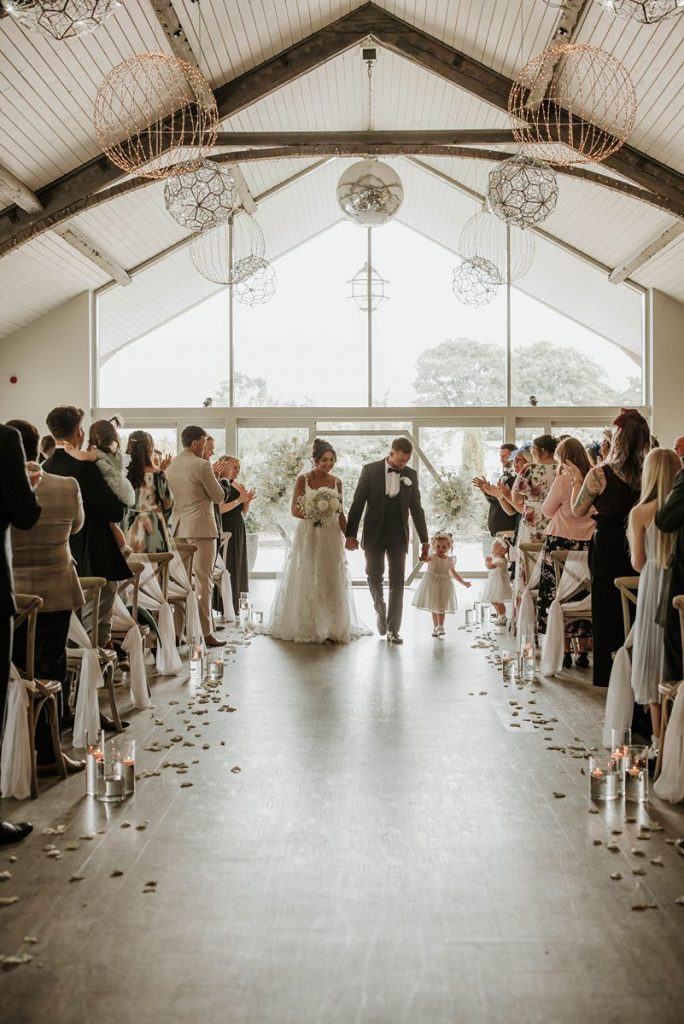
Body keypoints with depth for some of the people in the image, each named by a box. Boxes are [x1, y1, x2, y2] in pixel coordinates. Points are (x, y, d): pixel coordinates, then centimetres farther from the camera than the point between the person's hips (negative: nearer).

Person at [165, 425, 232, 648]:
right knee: (203, 581, -4)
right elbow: (219, 496, -7)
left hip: (179, 529, 8)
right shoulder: (202, 465, -13)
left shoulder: (171, 466, 11)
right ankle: (205, 633, -2)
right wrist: (216, 475, 8)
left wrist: (213, 473, 20)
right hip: (200, 528, -8)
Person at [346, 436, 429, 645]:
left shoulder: (411, 475, 4)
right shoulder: (370, 470, -3)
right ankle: (380, 609, 31)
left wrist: (424, 540, 8)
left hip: (398, 536, 1)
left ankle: (393, 630, 4)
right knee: (374, 576, 1)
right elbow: (357, 503, -3)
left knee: (397, 582, -1)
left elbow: (416, 508, 9)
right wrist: (351, 534, -8)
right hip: (374, 534, -1)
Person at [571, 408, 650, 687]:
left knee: (606, 606, 10)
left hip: (607, 545, -3)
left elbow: (578, 511, -5)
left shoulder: (599, 474, -17)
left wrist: (577, 479, 9)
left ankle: (607, 673, 18)